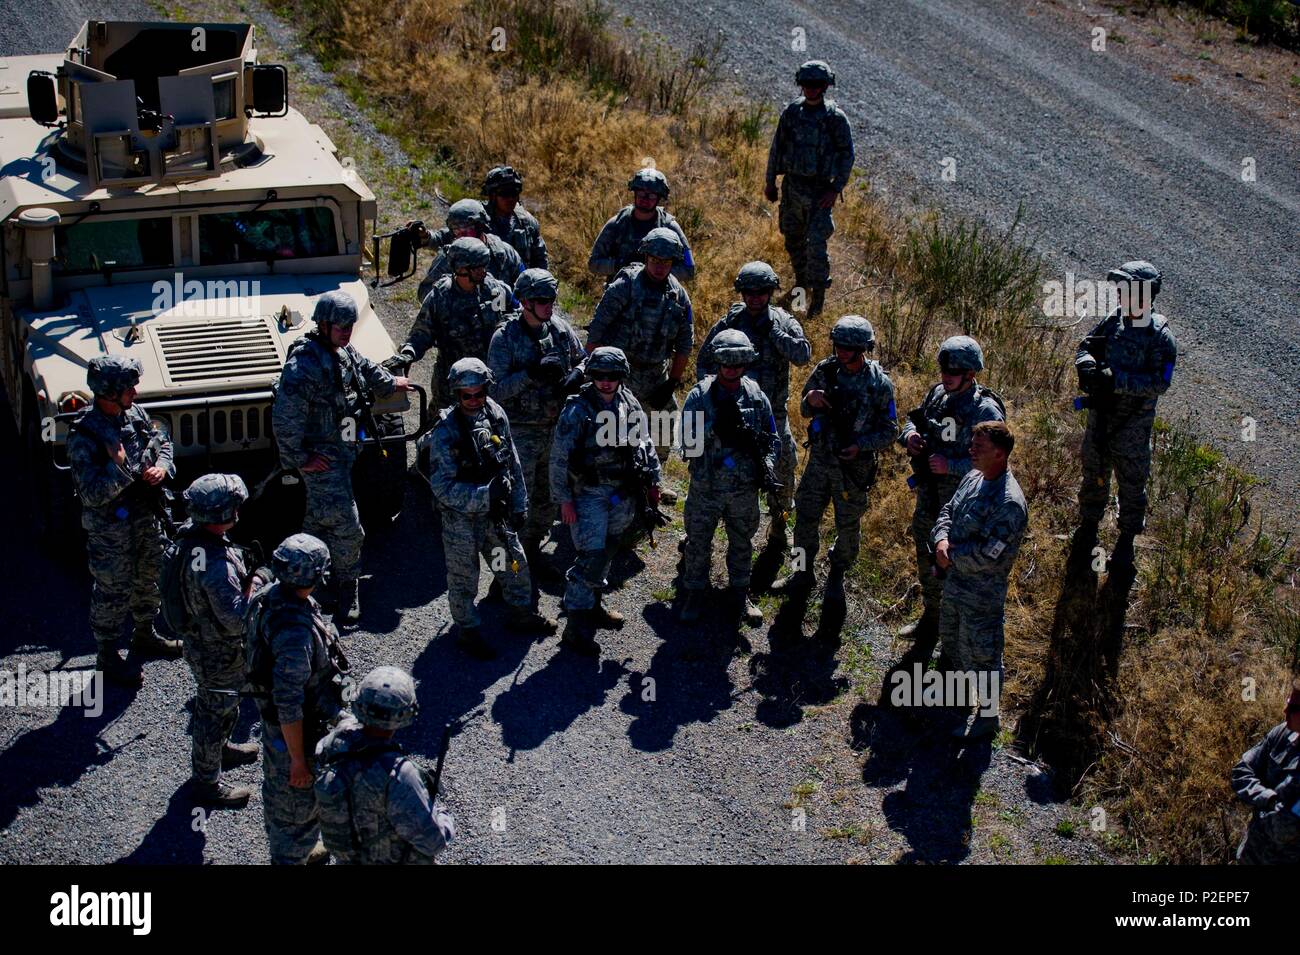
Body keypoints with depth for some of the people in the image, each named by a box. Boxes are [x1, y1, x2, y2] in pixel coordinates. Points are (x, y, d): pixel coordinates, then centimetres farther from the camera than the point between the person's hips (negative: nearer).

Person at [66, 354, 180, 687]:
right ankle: (107, 657, 24)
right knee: (112, 593, 7)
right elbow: (91, 495, -26)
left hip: (146, 518, 7)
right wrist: (118, 468, -37)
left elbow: (164, 444, 12)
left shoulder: (136, 414, -4)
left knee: (149, 578, 23)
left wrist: (162, 468, -7)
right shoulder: (83, 435, -25)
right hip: (110, 528, -7)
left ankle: (145, 636, 45)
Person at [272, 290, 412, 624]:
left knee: (320, 517, 24)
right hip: (320, 456, -9)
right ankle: (347, 588, 12)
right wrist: (300, 458, -21)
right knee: (346, 525, -7)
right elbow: (284, 418, -26)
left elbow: (366, 368, 28)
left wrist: (390, 383, 43)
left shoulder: (344, 352, 2)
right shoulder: (303, 365, -26)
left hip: (343, 448, 9)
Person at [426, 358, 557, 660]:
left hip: (497, 512, 6)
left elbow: (513, 465, 5)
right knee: (464, 578, 9)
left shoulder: (496, 415, -5)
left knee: (515, 563, 19)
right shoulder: (445, 432, -22)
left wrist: (519, 505, 6)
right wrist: (485, 495, -29)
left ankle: (521, 613, 42)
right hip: (461, 518, -5)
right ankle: (468, 630, 29)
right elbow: (442, 487, -22)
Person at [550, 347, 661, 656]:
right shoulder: (577, 410, -14)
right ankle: (576, 628, -6)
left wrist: (652, 481, 13)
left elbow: (646, 443, 14)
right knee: (592, 556, -12)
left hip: (623, 494, 6)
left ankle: (593, 606, 36)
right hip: (589, 494, -6)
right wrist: (564, 499, -13)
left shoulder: (630, 405, 2)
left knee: (607, 552, 18)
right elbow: (559, 457, -12)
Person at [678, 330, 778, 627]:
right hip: (706, 488, -2)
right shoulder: (699, 396, -10)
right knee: (698, 543, 10)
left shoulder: (757, 397, -2)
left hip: (745, 489, 2)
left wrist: (768, 467, -10)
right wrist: (715, 427, -25)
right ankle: (694, 594, 28)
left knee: (742, 543, 16)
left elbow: (771, 438, 6)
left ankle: (740, 596, 32)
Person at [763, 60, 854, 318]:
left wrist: (836, 189, -12)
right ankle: (801, 280, 35)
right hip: (791, 185, 4)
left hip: (820, 190, -4)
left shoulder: (836, 117, -9)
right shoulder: (791, 112, 1)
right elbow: (777, 147, 9)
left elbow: (847, 154, -6)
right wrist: (770, 182, 10)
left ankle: (819, 293, 1)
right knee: (793, 238, 14)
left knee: (816, 243, -11)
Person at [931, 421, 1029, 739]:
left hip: (981, 593, -9)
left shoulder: (1009, 503, -28)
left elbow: (985, 555, -30)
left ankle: (988, 716, 25)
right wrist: (942, 540, -11)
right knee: (951, 638, 29)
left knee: (981, 654, 6)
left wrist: (952, 554, -17)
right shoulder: (973, 478, -1)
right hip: (954, 581, 9)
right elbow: (948, 511, 9)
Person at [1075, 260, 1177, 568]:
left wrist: (1117, 380, -31)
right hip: (1100, 414, 5)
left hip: (1133, 424, -5)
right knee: (1094, 474, 21)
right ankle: (1088, 525, 41)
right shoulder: (1113, 320, -4)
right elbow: (1086, 346, 6)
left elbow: (1159, 383, -22)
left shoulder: (1160, 336, -18)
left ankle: (1127, 538, 29)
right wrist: (1087, 364, -18)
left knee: (1132, 482, 11)